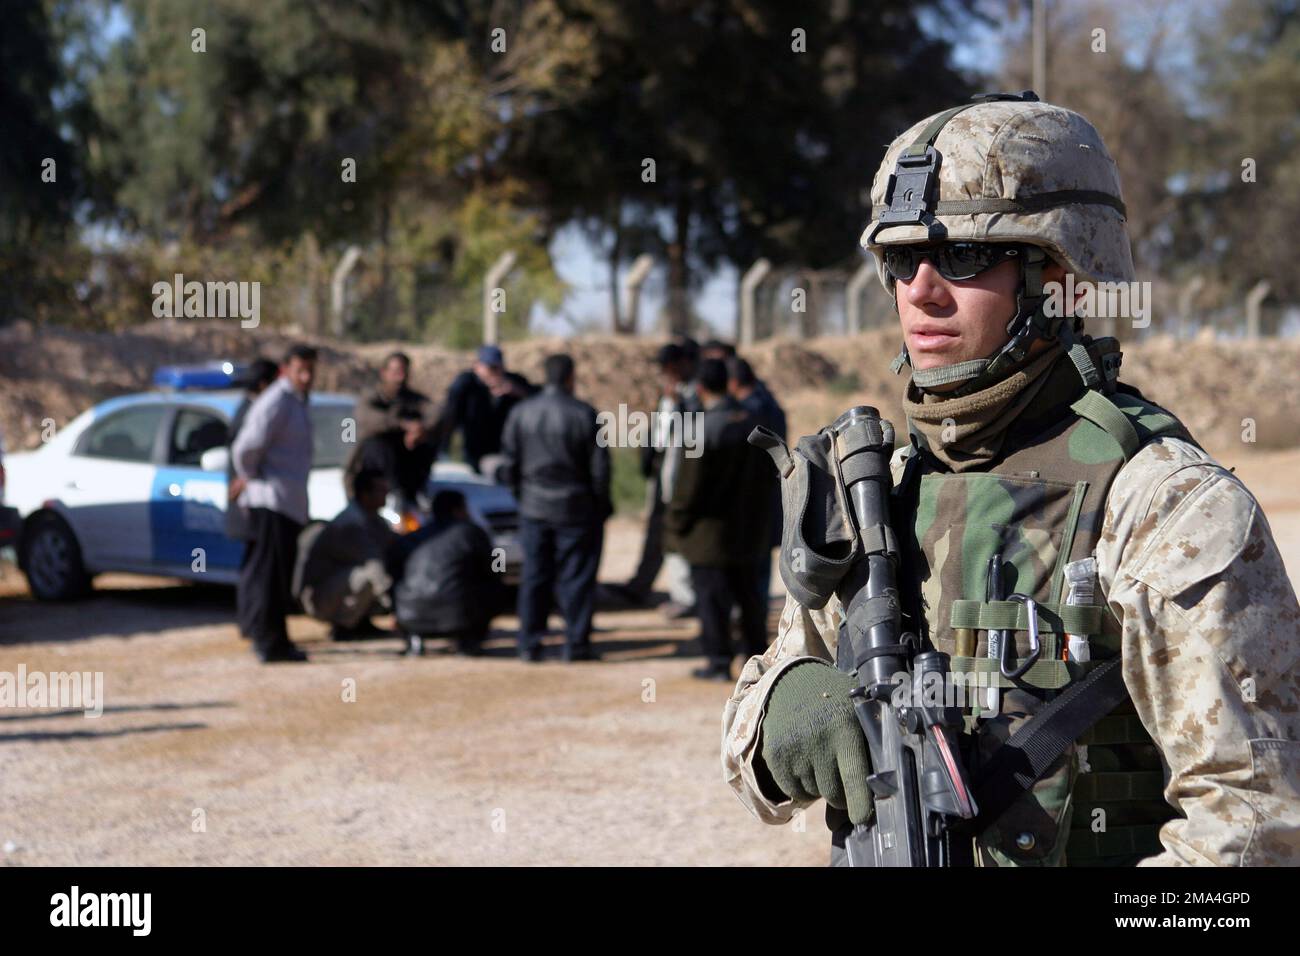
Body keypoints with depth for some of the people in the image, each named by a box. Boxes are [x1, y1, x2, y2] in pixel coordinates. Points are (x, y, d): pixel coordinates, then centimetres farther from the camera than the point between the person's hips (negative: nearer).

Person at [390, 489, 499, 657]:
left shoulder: (411, 538, 19)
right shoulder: (472, 532, 8)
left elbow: (394, 572, 26)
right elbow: (493, 572, 15)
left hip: (412, 619, 3)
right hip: (459, 617, -3)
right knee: (493, 586, 20)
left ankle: (414, 637, 11)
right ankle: (469, 638, 6)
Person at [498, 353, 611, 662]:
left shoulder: (521, 412, 1)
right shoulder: (584, 414, -9)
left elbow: (508, 463, 4)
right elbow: (599, 466, -7)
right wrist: (602, 506, 5)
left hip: (534, 509, 3)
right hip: (576, 509, -3)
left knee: (534, 578, 8)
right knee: (576, 578, 3)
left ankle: (529, 645, 8)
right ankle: (576, 644, 3)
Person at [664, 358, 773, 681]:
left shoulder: (704, 429, -20)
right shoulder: (753, 424, 1)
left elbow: (690, 485, -18)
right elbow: (767, 476, 8)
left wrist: (675, 521, -5)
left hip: (711, 533, -6)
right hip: (749, 530, 6)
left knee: (711, 595, 2)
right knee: (748, 592, 16)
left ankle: (719, 660, 4)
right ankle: (757, 653, 23)